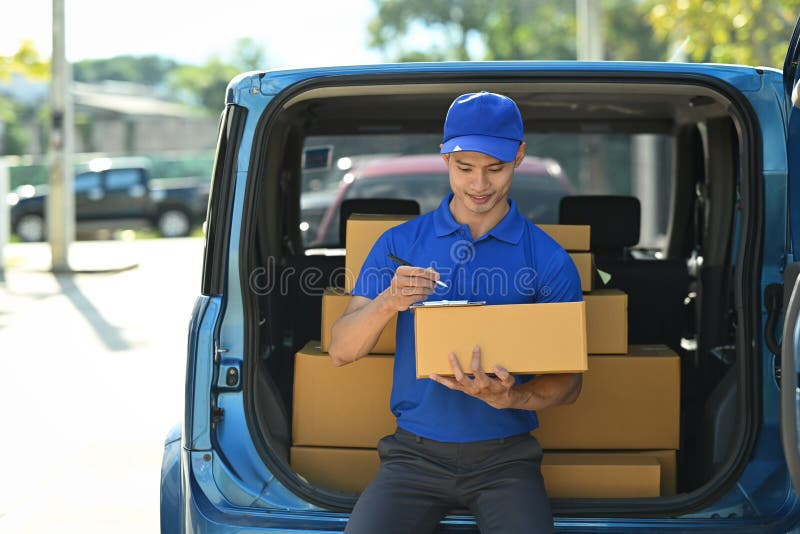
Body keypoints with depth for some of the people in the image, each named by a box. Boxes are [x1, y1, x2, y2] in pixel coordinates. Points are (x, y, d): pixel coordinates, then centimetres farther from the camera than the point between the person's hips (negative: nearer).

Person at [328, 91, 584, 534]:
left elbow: (568, 381, 1)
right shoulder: (399, 244, 5)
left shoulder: (549, 260, 1)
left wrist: (508, 398, -20)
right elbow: (341, 351, 0)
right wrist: (387, 303, -20)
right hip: (415, 451, 1)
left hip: (505, 455, 0)